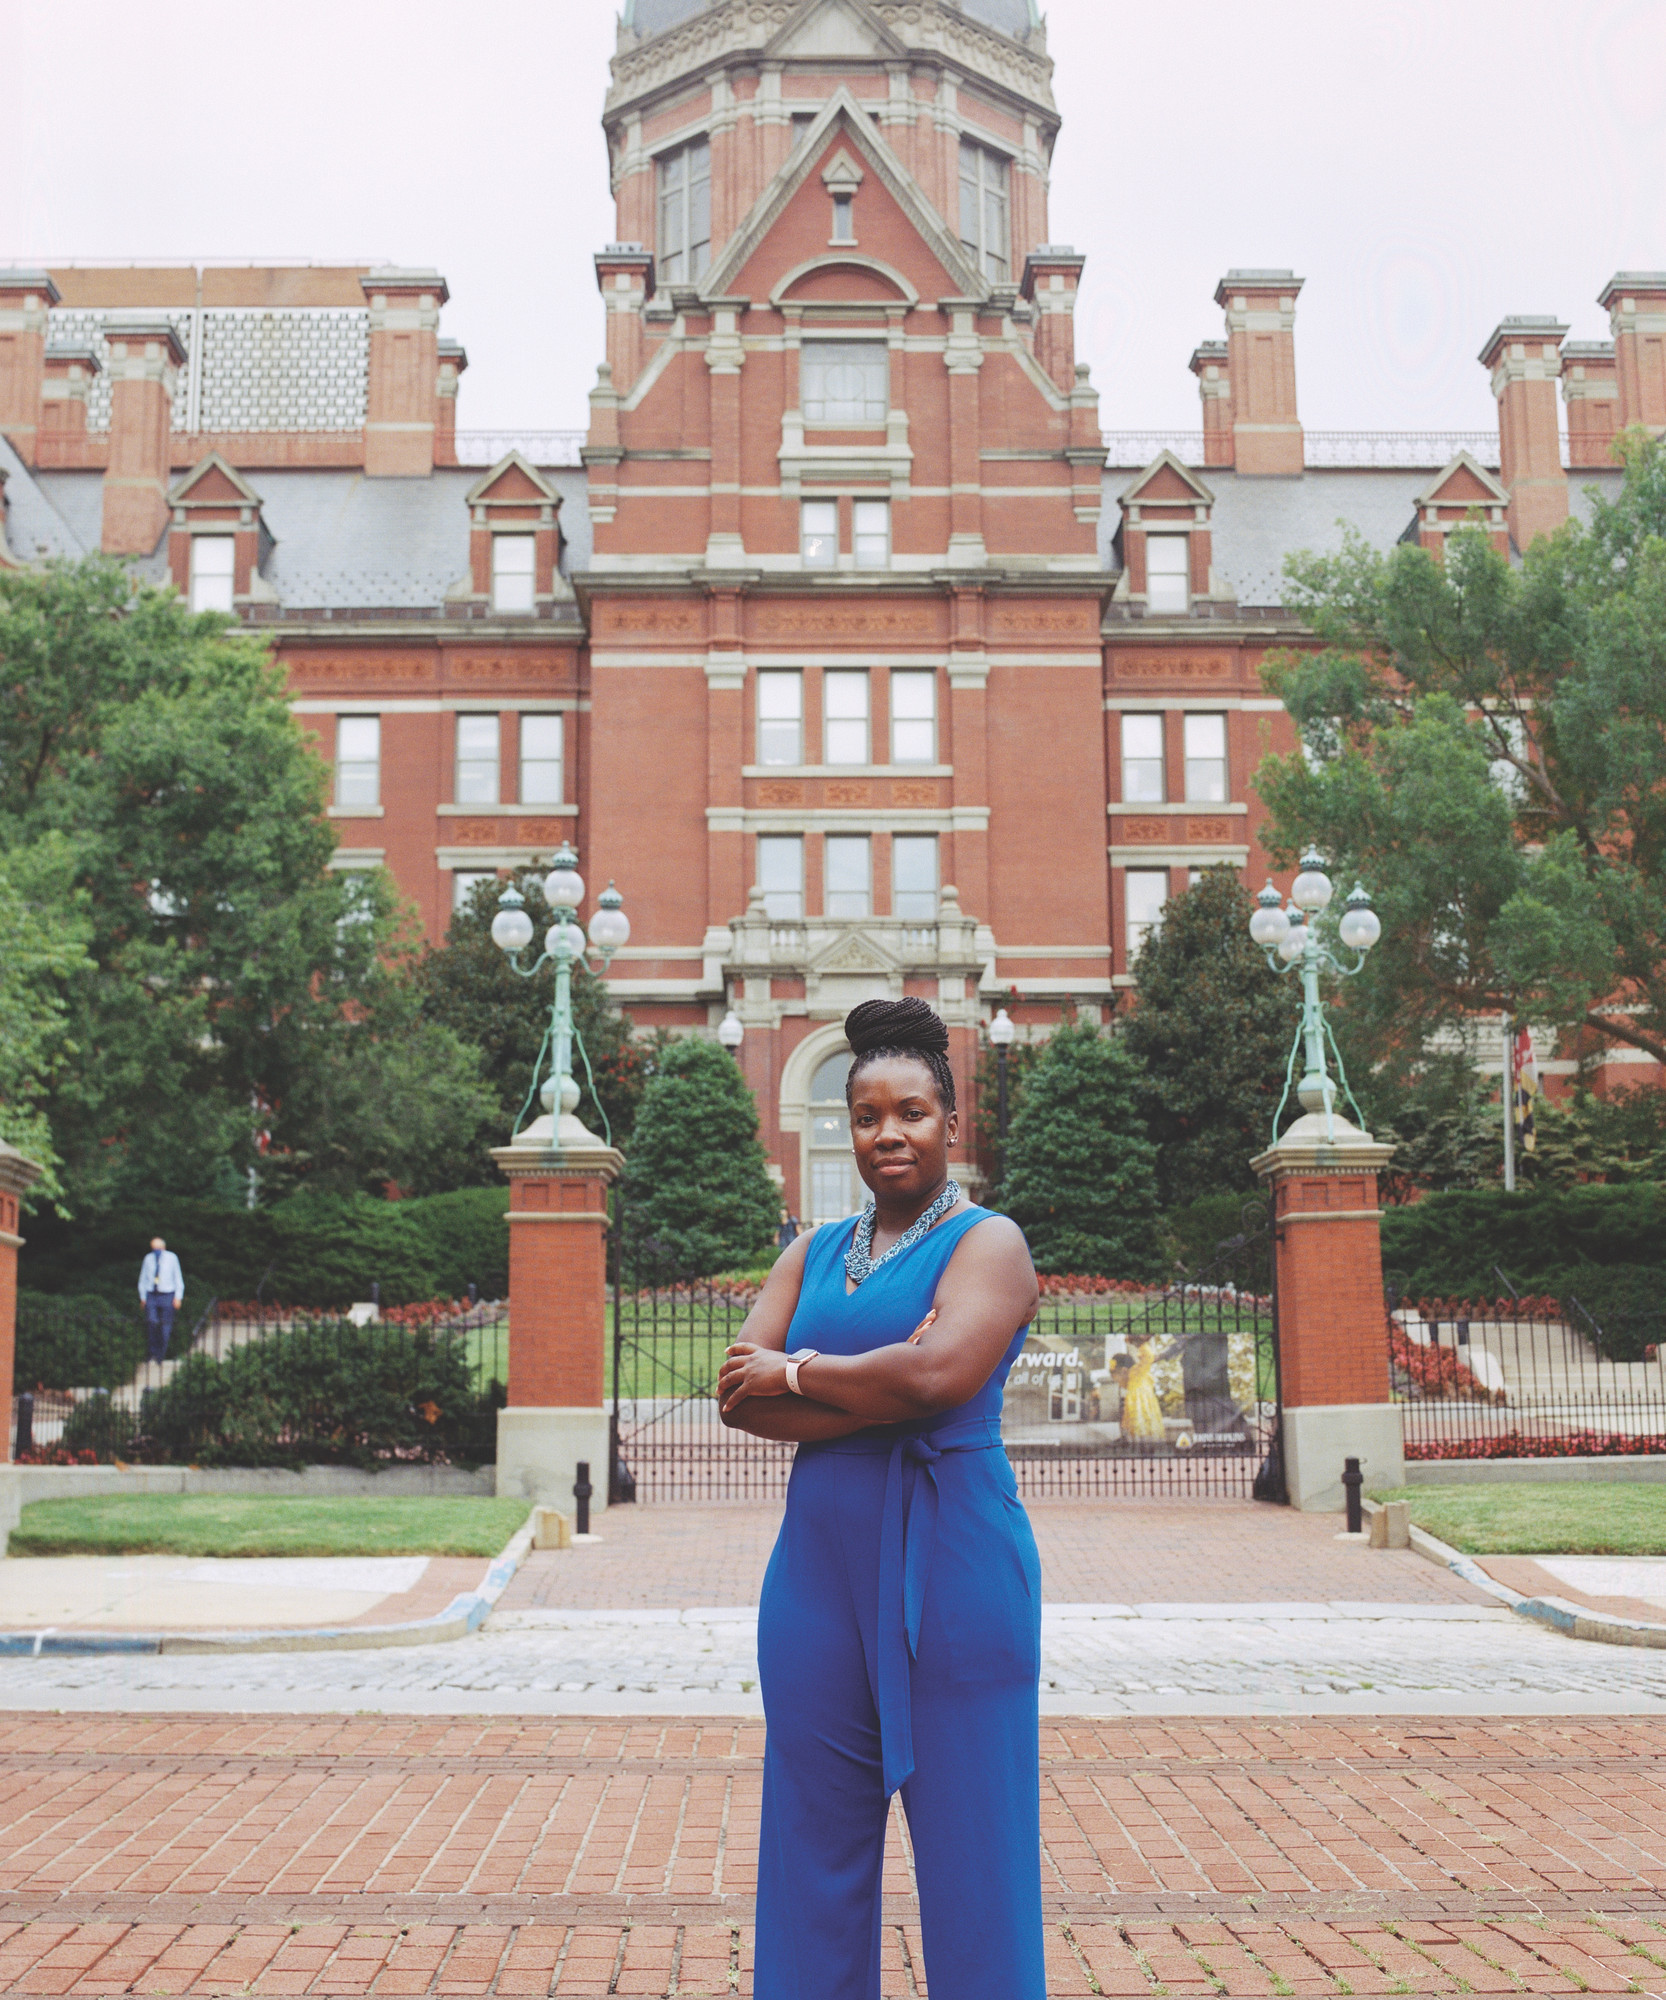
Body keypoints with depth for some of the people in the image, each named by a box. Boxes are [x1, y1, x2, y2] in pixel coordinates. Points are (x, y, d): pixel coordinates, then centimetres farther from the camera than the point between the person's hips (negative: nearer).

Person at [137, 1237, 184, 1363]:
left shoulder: (171, 1258, 2)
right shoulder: (148, 1258, 6)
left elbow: (178, 1278, 6)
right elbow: (143, 1279, 15)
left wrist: (178, 1297, 0)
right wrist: (143, 1297, 10)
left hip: (167, 1296, -1)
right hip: (151, 1295, 1)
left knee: (165, 1326, -1)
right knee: (151, 1323, -14)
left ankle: (161, 1355, 9)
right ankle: (152, 1353, -5)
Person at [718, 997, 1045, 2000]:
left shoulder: (988, 1241, -1)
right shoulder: (813, 1253, 15)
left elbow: (942, 1373, -20)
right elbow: (739, 1394, 1)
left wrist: (797, 1373, -7)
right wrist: (878, 1393, -12)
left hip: (953, 1566, -5)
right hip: (819, 1566, 5)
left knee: (969, 1836, 1)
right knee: (816, 1840, 10)